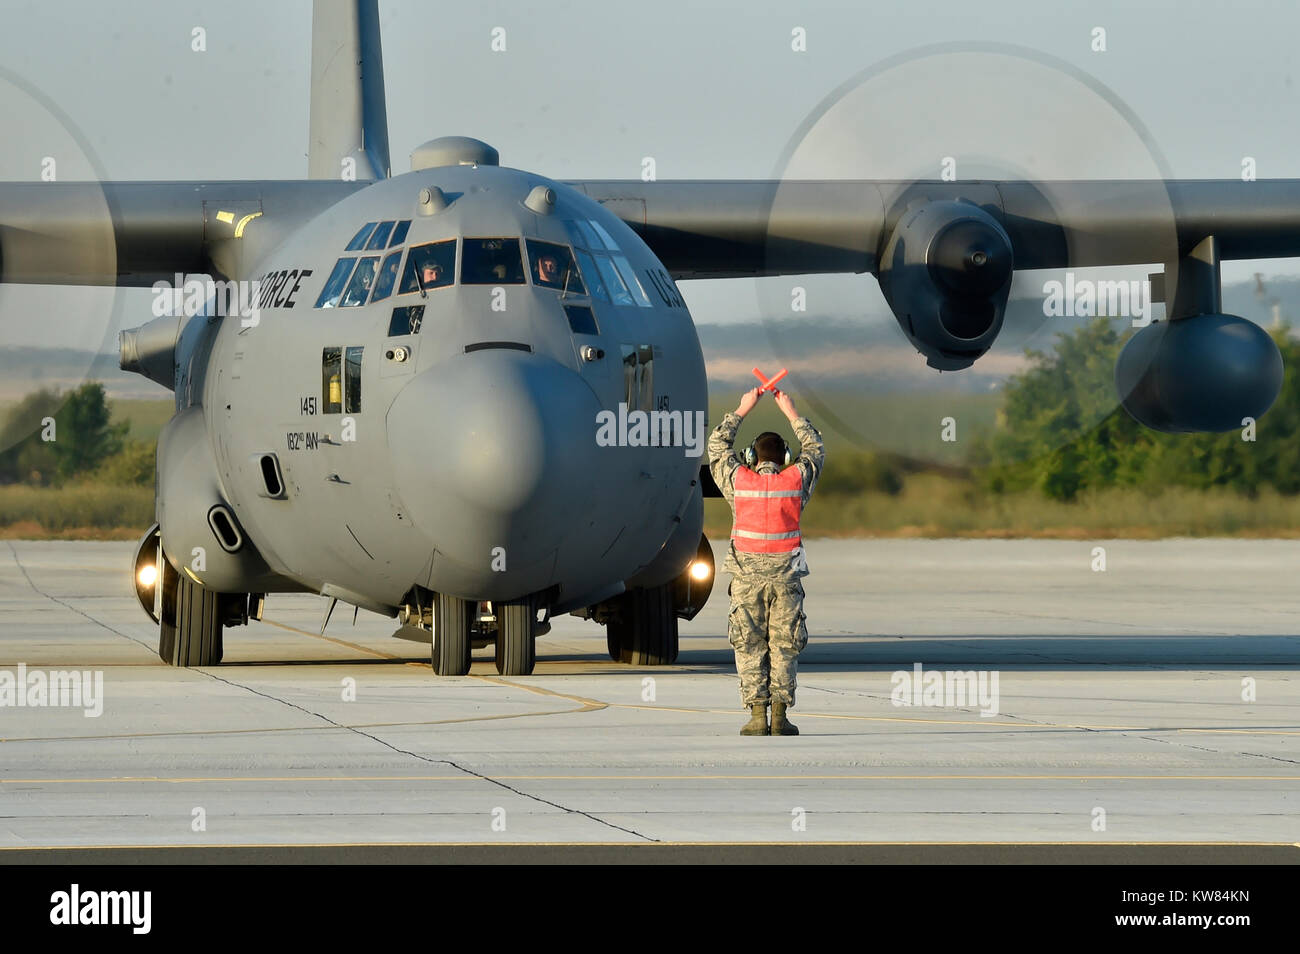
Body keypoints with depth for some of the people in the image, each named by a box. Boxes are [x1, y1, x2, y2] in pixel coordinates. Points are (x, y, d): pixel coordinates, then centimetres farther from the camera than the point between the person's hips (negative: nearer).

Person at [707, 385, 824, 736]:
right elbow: (814, 449, 21)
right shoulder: (796, 479, 1)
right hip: (786, 575, 0)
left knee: (749, 645, 3)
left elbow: (718, 444, 18)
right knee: (784, 645, 3)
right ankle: (780, 717, -3)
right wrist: (791, 412, 27)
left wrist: (742, 410, 24)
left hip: (747, 575, 0)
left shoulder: (738, 480, 0)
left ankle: (757, 717, -4)